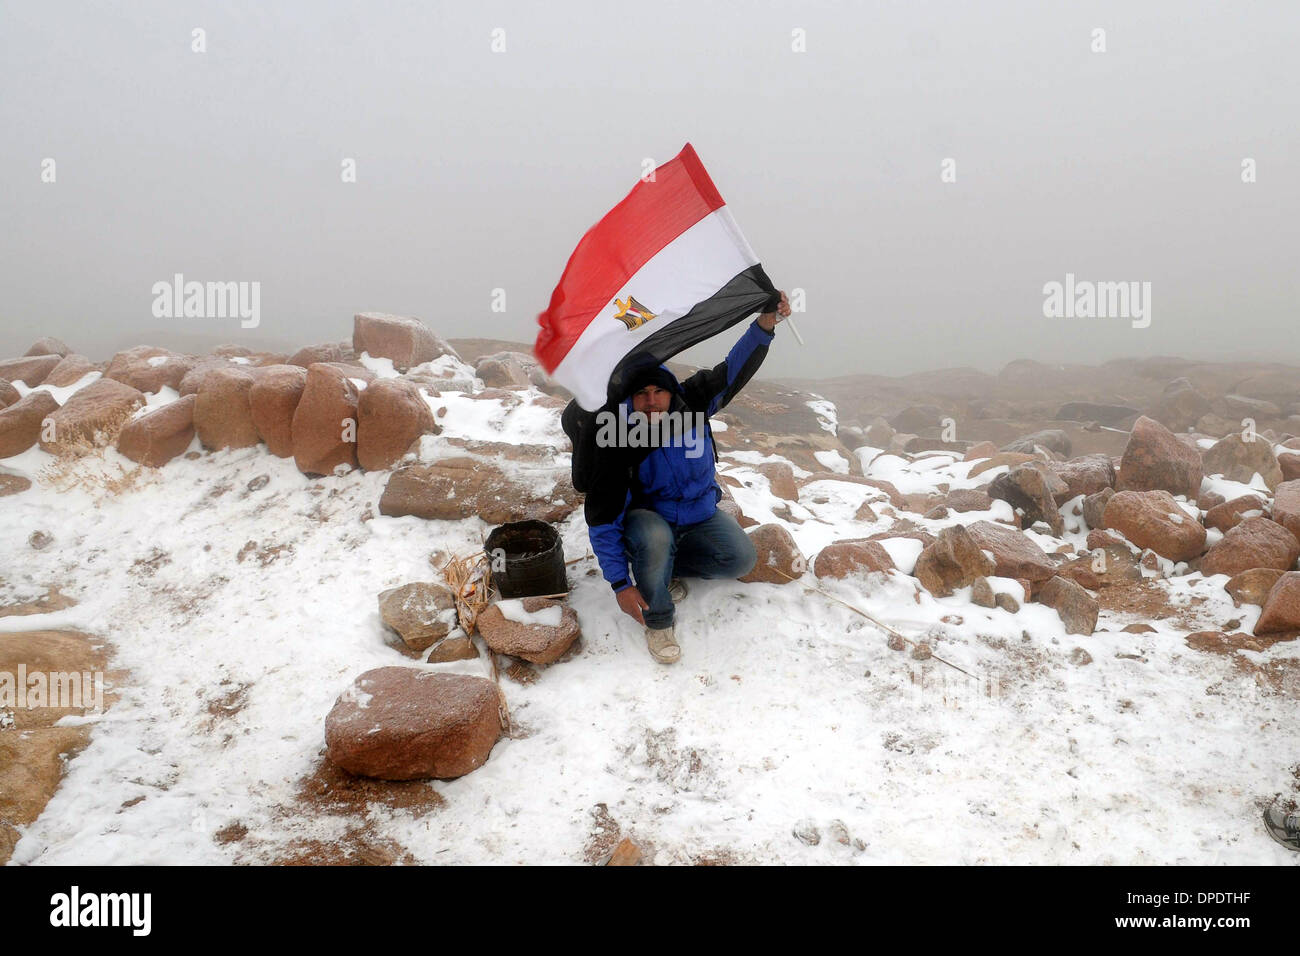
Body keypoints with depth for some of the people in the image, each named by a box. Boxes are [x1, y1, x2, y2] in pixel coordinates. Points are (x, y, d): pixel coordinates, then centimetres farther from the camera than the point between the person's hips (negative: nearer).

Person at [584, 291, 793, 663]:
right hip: (648, 517, -4)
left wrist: (765, 324, -25)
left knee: (742, 559, -17)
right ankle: (658, 621, -14)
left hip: (700, 514, 5)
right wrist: (620, 584, -27)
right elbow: (603, 520, -25)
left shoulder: (693, 403, -18)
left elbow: (734, 369, -9)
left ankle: (667, 566, 8)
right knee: (655, 540, -40)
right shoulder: (618, 445, -28)